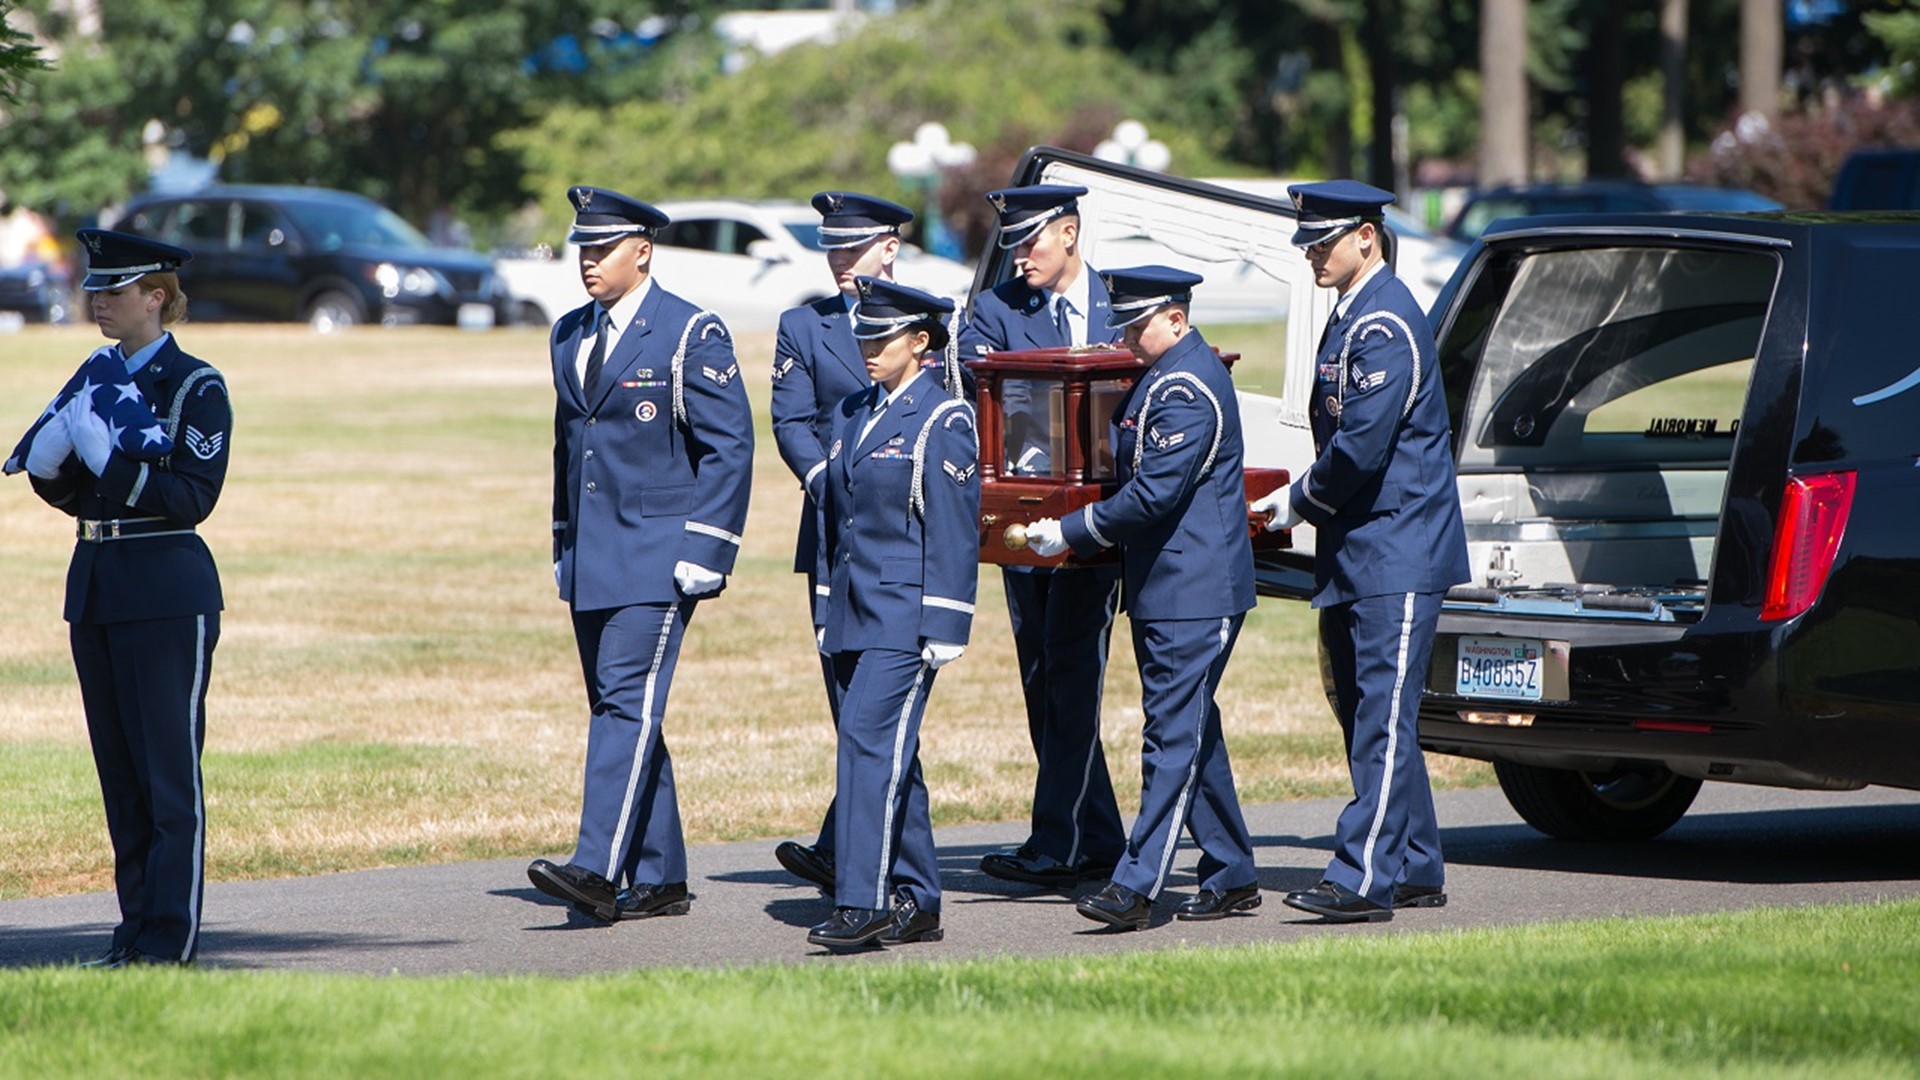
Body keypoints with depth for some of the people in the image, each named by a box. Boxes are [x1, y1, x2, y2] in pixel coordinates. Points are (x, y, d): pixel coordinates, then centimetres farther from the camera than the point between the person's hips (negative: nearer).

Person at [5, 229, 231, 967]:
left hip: (167, 594, -7)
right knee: (118, 768, 8)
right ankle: (136, 927, 13)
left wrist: (113, 458, -22)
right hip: (95, 588, 7)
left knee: (169, 768, -5)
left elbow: (193, 498, -14)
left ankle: (170, 936, -3)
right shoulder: (95, 380, 13)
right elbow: (73, 495, 13)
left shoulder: (197, 386, -7)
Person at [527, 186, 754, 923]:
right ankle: (659, 881, 12)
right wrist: (563, 549, 18)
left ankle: (598, 869, -22)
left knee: (628, 703, -15)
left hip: (656, 557, -7)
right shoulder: (570, 335, 14)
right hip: (590, 558, 7)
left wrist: (701, 552, -14)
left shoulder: (691, 334, -7)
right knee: (618, 711, 7)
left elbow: (729, 447, -8)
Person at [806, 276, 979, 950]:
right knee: (890, 756, 9)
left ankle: (863, 901, -19)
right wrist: (827, 615, 16)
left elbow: (954, 532, -10)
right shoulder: (853, 413, 15)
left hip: (906, 616, -8)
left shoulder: (944, 419, -7)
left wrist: (941, 630, -14)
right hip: (854, 614, 8)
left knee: (869, 738, -17)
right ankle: (915, 904, 13)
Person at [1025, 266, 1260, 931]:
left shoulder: (1186, 390, -17)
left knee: (1174, 732, -10)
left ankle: (1136, 886, -14)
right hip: (1163, 588, 11)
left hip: (1194, 594, -11)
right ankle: (1232, 877, 19)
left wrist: (1071, 534, -15)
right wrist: (1079, 534, 12)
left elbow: (1154, 496, -23)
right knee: (1192, 729, 13)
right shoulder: (1161, 378, 15)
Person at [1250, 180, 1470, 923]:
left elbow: (1364, 445, -22)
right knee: (1367, 716, 12)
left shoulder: (1385, 325, -15)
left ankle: (1364, 879, -14)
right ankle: (1415, 870, 18)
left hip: (1396, 557, -10)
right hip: (1357, 555, 10)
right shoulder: (1351, 318, 17)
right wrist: (1307, 501, 8)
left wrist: (1299, 502, -9)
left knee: (1383, 719, -11)